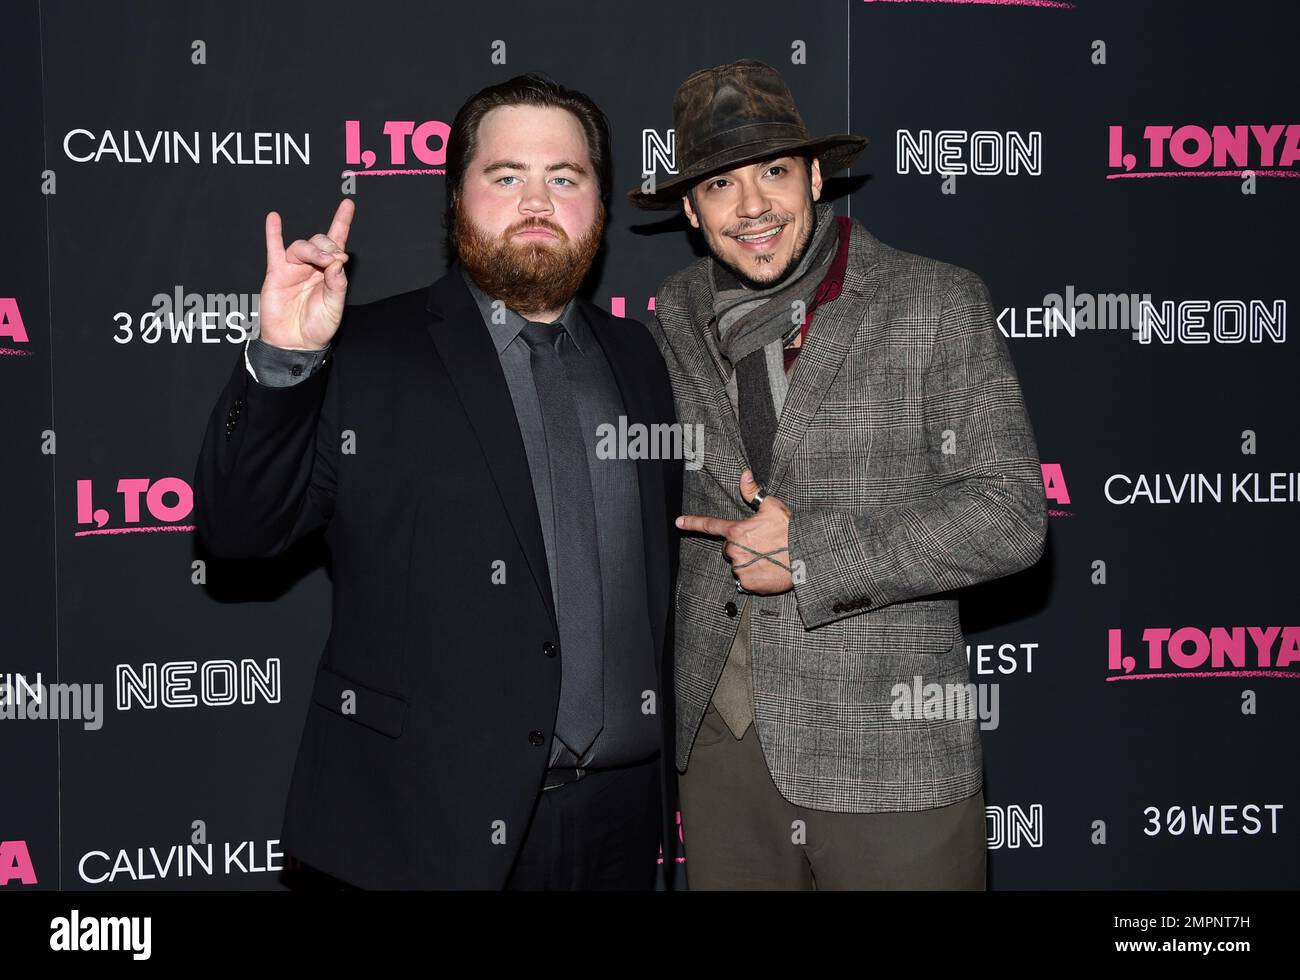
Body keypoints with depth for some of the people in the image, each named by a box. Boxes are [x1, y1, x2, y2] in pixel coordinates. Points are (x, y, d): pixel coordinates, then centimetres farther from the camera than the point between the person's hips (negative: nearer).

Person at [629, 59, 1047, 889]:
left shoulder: (938, 305, -5)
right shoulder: (677, 313, 7)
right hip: (718, 737, 4)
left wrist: (810, 551, -15)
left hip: (887, 759, -3)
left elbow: (1011, 517, -11)